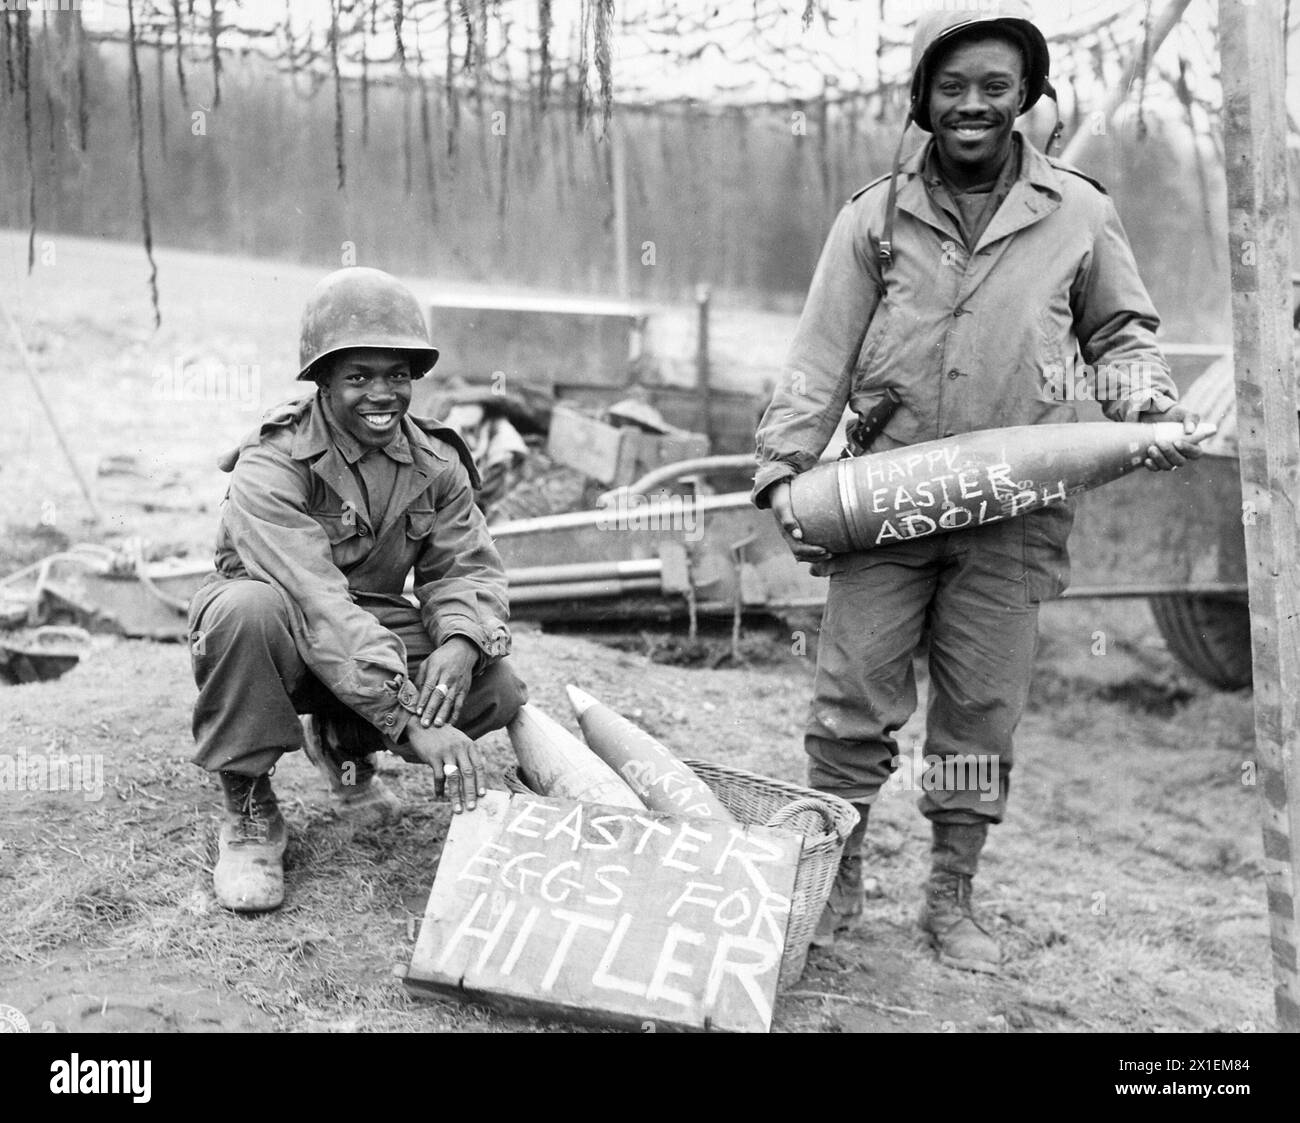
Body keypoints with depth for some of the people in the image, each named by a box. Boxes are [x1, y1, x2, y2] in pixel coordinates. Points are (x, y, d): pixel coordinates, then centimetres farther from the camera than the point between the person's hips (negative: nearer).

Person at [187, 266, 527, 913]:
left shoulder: (435, 463, -3)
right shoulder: (270, 466, -24)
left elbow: (468, 567, -6)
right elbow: (317, 604, -35)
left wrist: (459, 642, -32)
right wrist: (411, 723, -44)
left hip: (375, 631, 5)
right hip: (283, 640, -4)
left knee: (494, 687, -21)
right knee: (247, 608, -39)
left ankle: (342, 745, 12)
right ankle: (248, 809, -15)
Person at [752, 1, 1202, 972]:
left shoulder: (1079, 214, 6)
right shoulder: (874, 218, 5)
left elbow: (1121, 331, 17)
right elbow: (820, 355, 3)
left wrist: (1146, 400, -4)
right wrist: (784, 469, -6)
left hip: (1012, 513, 0)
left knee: (983, 710, 5)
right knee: (854, 698, -1)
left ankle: (953, 899, 20)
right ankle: (835, 882, 16)